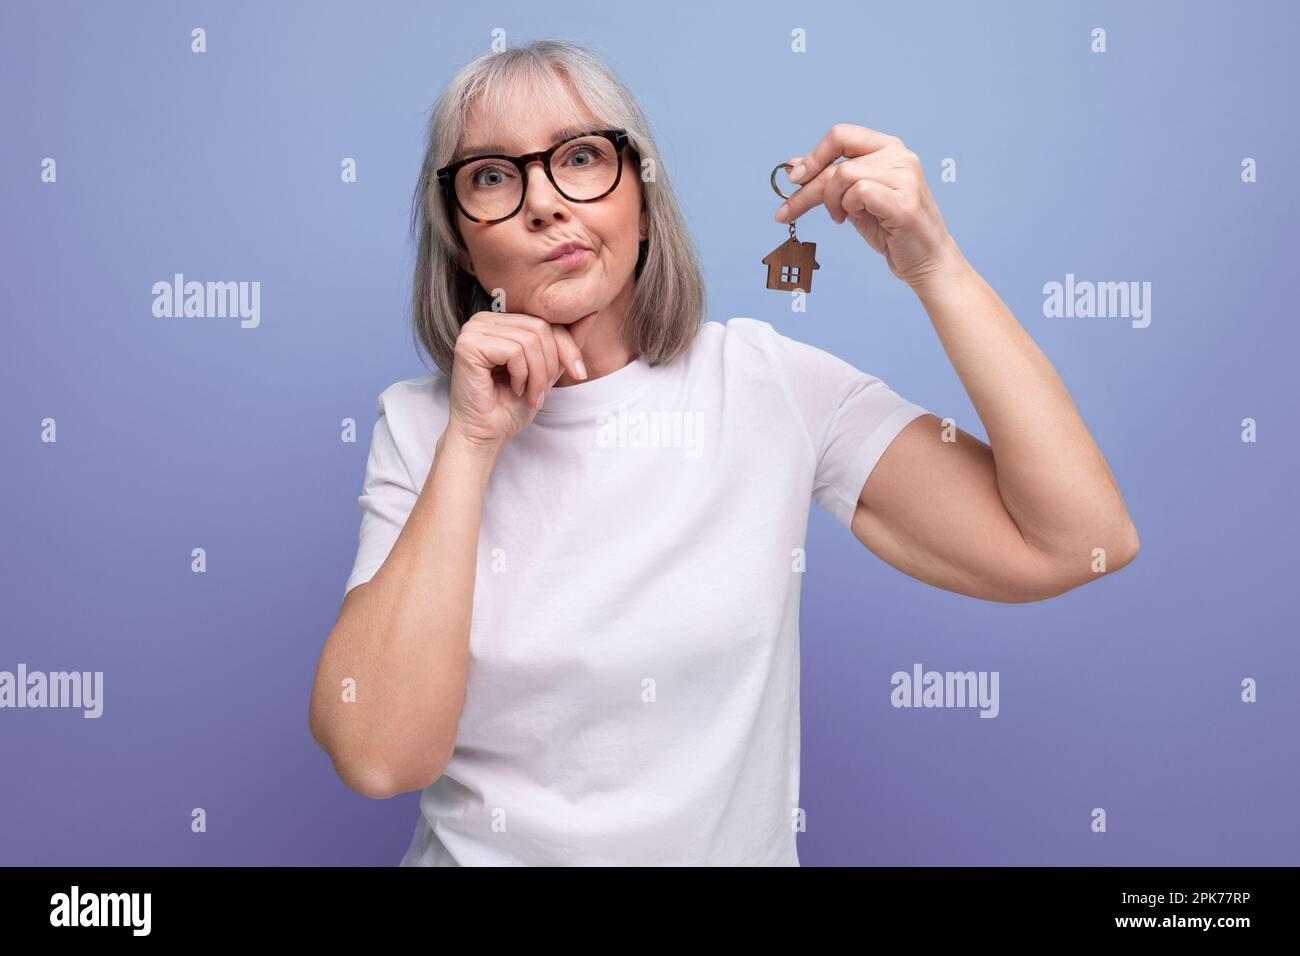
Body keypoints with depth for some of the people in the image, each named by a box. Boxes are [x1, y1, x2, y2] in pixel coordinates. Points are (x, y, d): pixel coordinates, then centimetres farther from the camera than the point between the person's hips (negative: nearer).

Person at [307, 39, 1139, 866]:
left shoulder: (762, 380, -3)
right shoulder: (420, 425, -1)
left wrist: (935, 266, -14)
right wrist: (471, 443, -15)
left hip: (738, 845, 1)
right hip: (480, 847, 0)